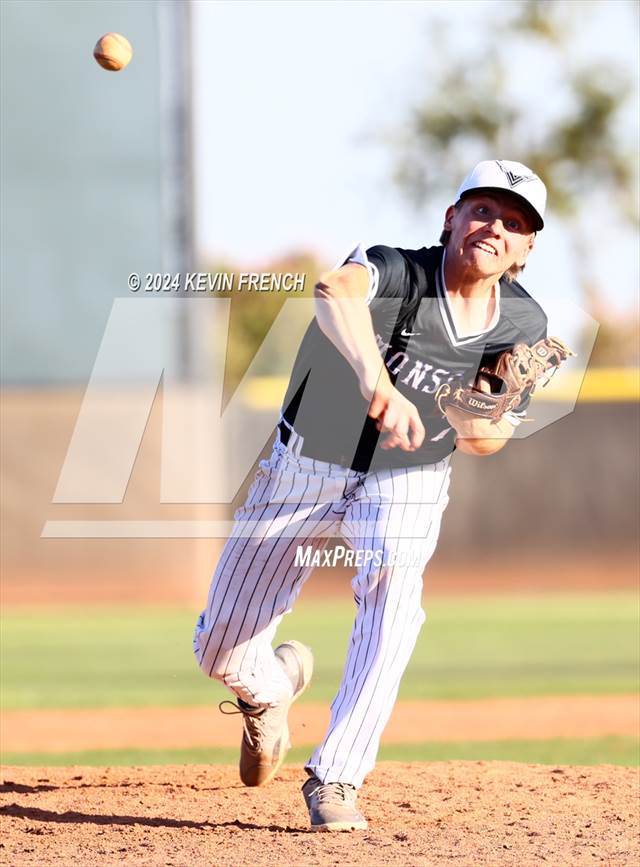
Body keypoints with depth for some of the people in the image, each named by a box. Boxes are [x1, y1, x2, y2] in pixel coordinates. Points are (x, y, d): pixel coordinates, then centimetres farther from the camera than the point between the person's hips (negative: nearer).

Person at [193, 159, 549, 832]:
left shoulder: (525, 327, -13)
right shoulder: (396, 273, -29)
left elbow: (488, 440, 0)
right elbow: (336, 290, -54)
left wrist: (484, 416, -25)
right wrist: (378, 384, -72)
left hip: (409, 479, 2)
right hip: (307, 464, -2)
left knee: (392, 593, -30)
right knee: (220, 650, 4)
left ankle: (335, 779, -21)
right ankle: (272, 686, 42)